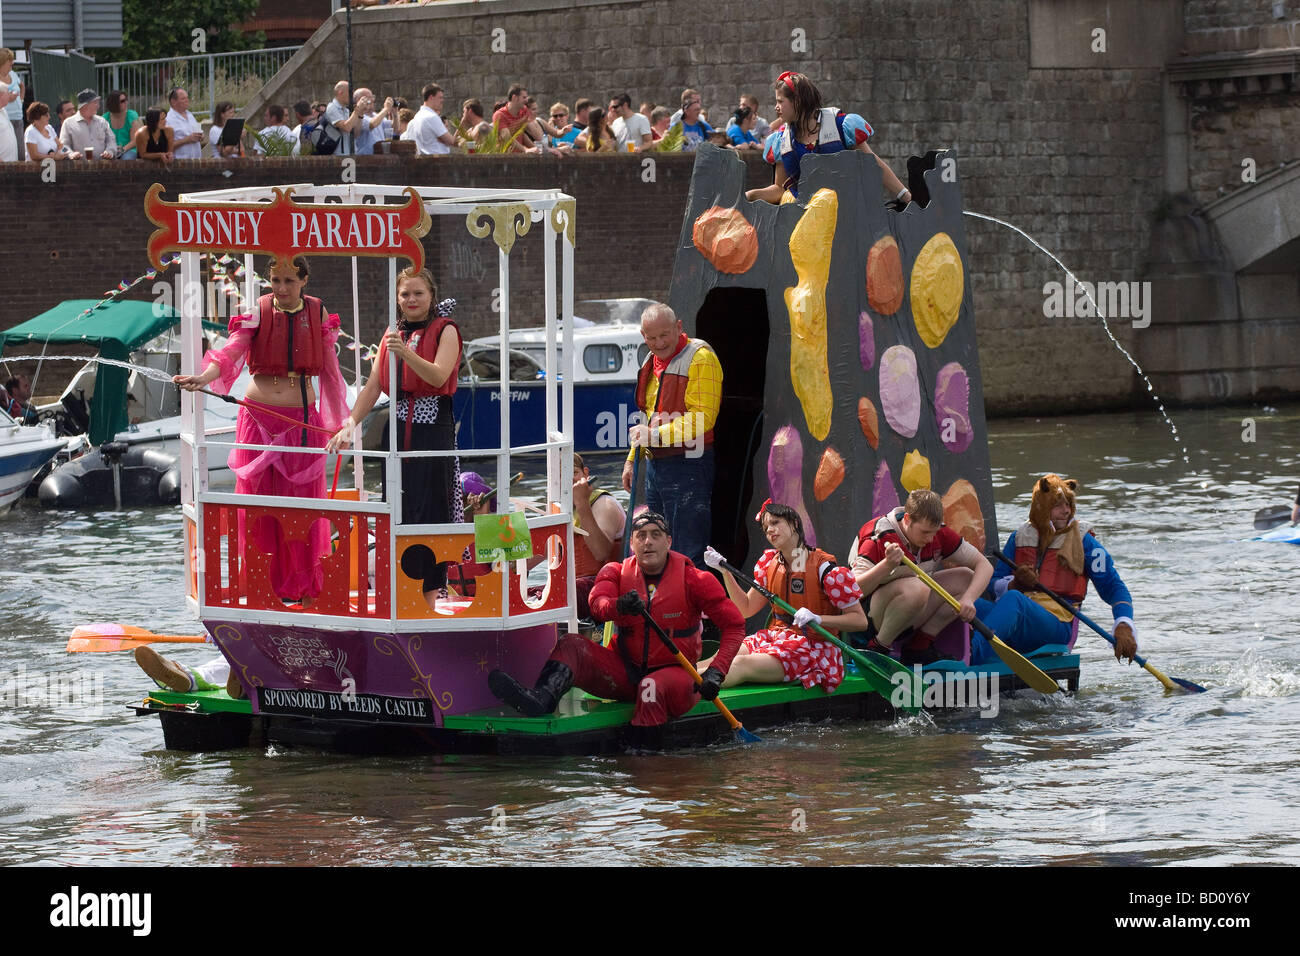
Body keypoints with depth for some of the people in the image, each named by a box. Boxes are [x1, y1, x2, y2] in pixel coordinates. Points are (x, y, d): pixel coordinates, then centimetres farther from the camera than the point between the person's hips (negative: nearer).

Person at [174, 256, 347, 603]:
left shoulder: (318, 314, 4)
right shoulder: (258, 312, -2)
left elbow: (329, 372, 10)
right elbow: (230, 353, -16)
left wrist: (338, 422, 11)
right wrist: (203, 378, -36)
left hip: (303, 420, 1)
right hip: (259, 415, -1)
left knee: (301, 503, 2)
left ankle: (302, 586, 12)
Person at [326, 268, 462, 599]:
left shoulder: (444, 331, -1)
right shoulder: (393, 334, 15)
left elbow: (438, 376, -17)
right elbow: (373, 387, 11)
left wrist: (405, 352, -31)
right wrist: (349, 425, 0)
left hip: (433, 429, -5)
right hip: (399, 429, 5)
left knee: (430, 507, -8)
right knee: (399, 509, 2)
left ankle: (431, 592, -5)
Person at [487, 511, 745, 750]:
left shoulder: (693, 580, -3)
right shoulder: (617, 572, 4)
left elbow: (734, 624, -4)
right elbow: (597, 604, -18)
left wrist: (716, 672, -17)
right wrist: (619, 606, -43)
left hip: (673, 673, -3)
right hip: (626, 672, 3)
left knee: (653, 687, -38)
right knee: (571, 645, -18)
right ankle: (541, 698, -47)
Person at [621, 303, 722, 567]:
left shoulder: (700, 358, -12)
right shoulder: (652, 361, 16)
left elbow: (700, 419, -21)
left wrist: (655, 435, -22)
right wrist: (632, 459, 21)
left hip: (687, 467, -9)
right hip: (655, 465, 9)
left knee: (689, 552, -9)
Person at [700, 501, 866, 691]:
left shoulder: (823, 568, -10)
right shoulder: (769, 562, 10)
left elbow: (860, 620, -11)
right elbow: (746, 609, 12)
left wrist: (816, 619, -26)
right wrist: (725, 571, 1)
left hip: (813, 646, -6)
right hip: (776, 636, 7)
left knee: (743, 665, -31)